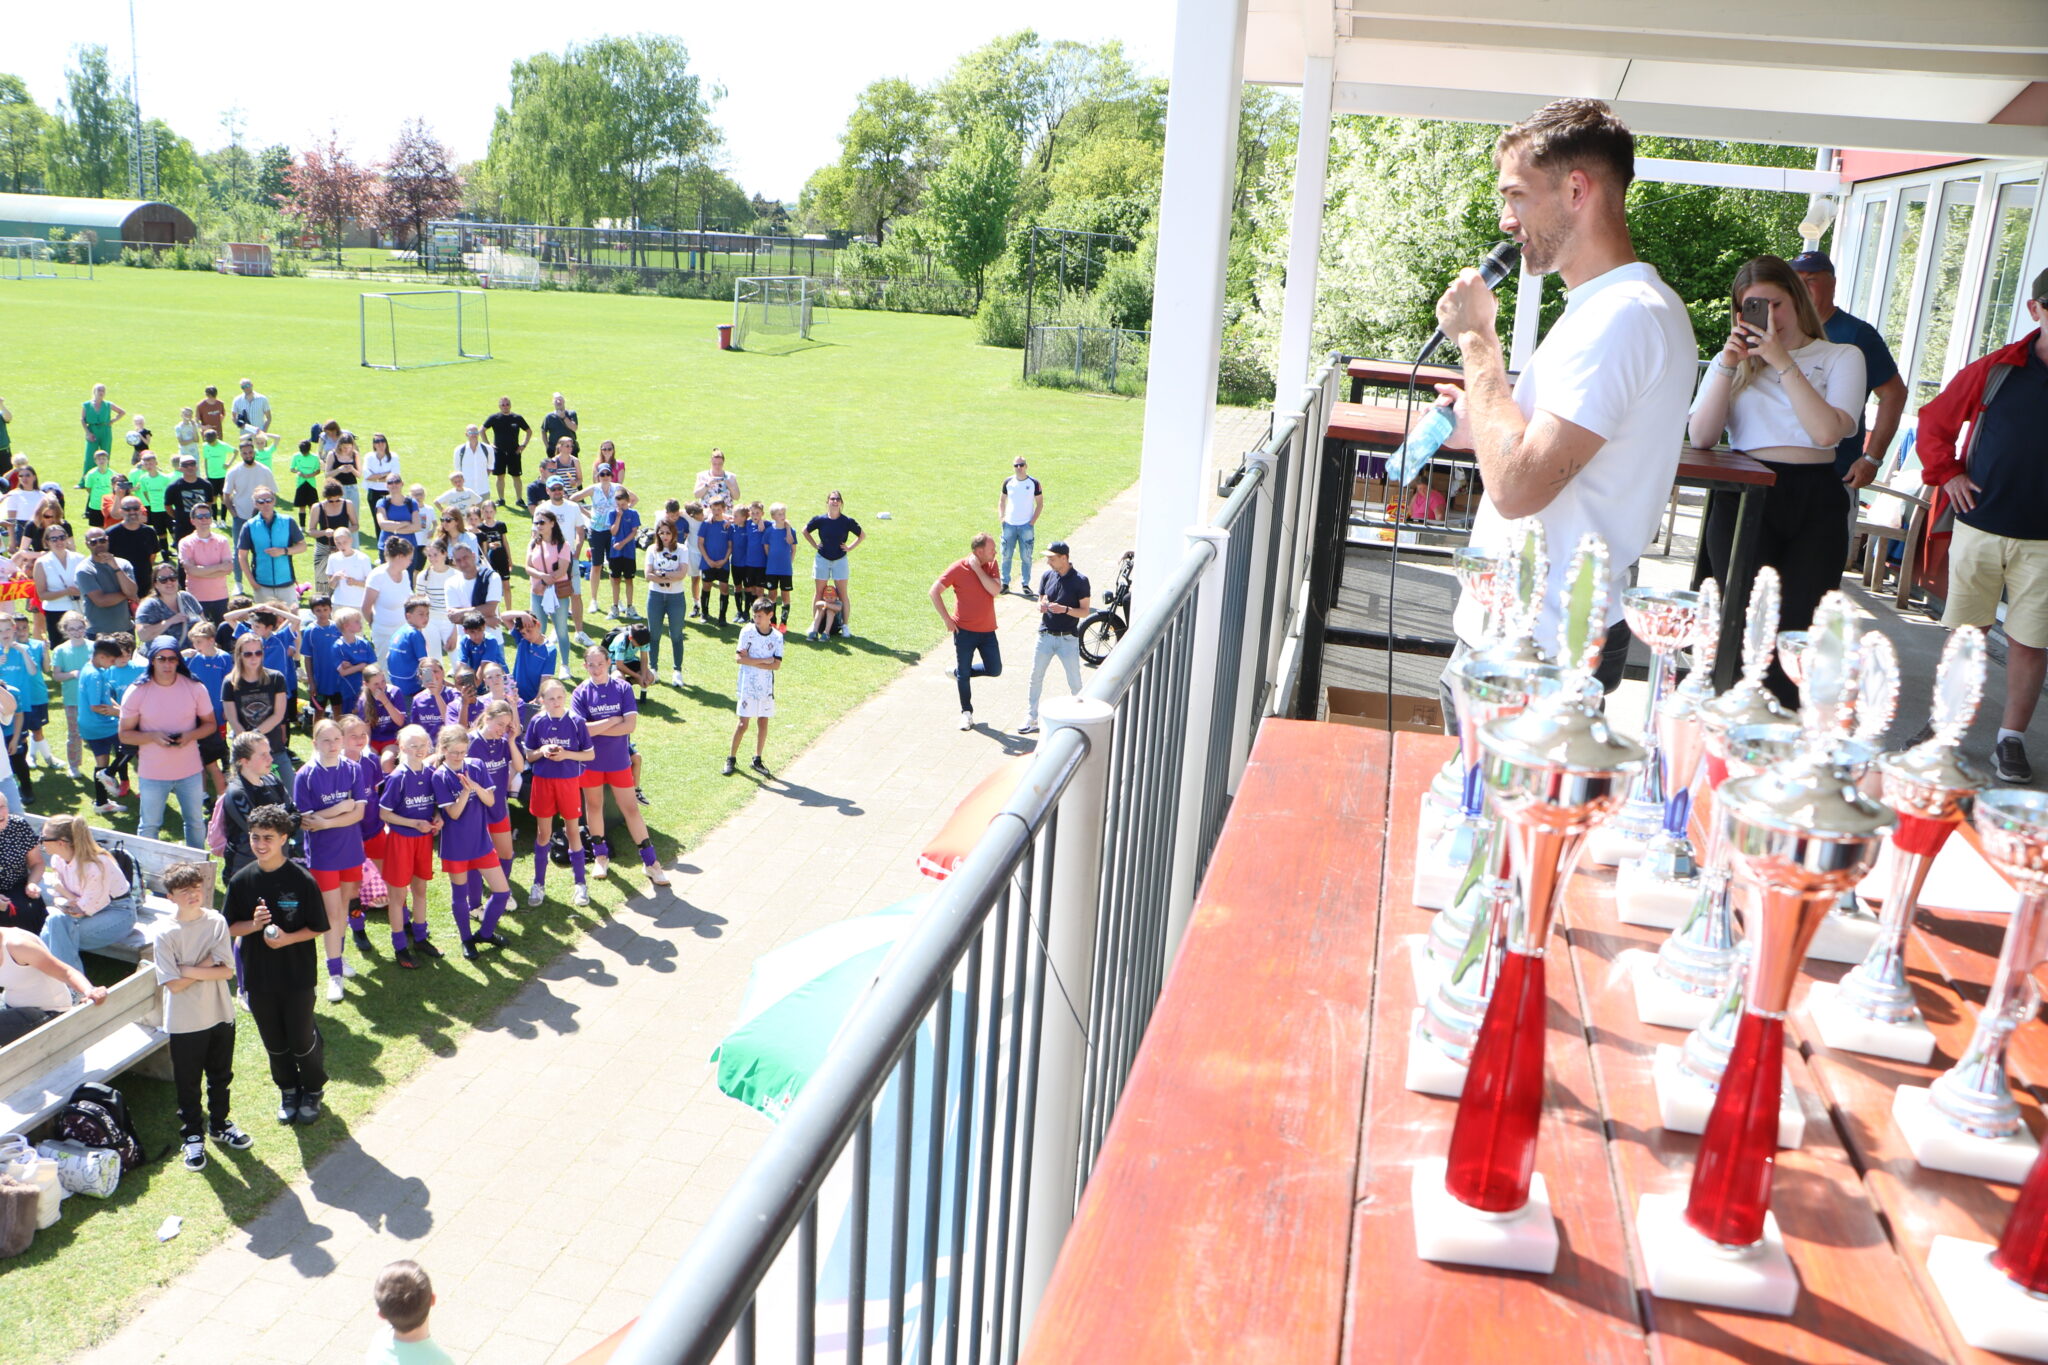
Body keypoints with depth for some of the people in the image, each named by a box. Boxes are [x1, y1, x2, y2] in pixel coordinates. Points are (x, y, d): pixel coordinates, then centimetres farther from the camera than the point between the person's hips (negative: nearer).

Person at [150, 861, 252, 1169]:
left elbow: (227, 970, -13)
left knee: (221, 1075, 20)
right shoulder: (164, 933, -16)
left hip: (220, 1015, 3)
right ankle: (193, 1136, 31)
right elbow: (173, 984, -18)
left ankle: (219, 1124, 40)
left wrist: (189, 970, -19)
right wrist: (207, 967, -17)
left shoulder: (216, 922, -8)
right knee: (188, 1083, 13)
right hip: (185, 1022, -3)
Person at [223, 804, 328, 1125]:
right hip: (258, 976, 3)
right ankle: (288, 1091, 38)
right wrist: (253, 924, -18)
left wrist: (288, 938, -23)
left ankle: (312, 1091, 32)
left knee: (302, 1039, 9)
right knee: (274, 1041, 16)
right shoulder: (241, 881, -4)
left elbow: (318, 928, -7)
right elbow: (230, 927, 2)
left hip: (297, 975, -3)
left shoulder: (302, 880, -13)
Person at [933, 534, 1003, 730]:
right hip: (964, 630, -4)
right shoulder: (958, 568, -11)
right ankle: (966, 712, 23)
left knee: (995, 670, 5)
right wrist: (947, 619, -11)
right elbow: (935, 591, -9)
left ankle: (958, 672, 28)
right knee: (964, 674, 6)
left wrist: (977, 569, -20)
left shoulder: (991, 566, 0)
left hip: (987, 630, 4)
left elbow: (995, 590, -16)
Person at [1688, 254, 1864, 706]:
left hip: (1816, 504, 0)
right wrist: (1728, 364, -6)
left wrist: (1782, 362, -8)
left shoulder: (1841, 357, 11)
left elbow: (1828, 431, -9)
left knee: (1796, 629, -6)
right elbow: (1701, 436, 0)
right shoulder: (1736, 359, 16)